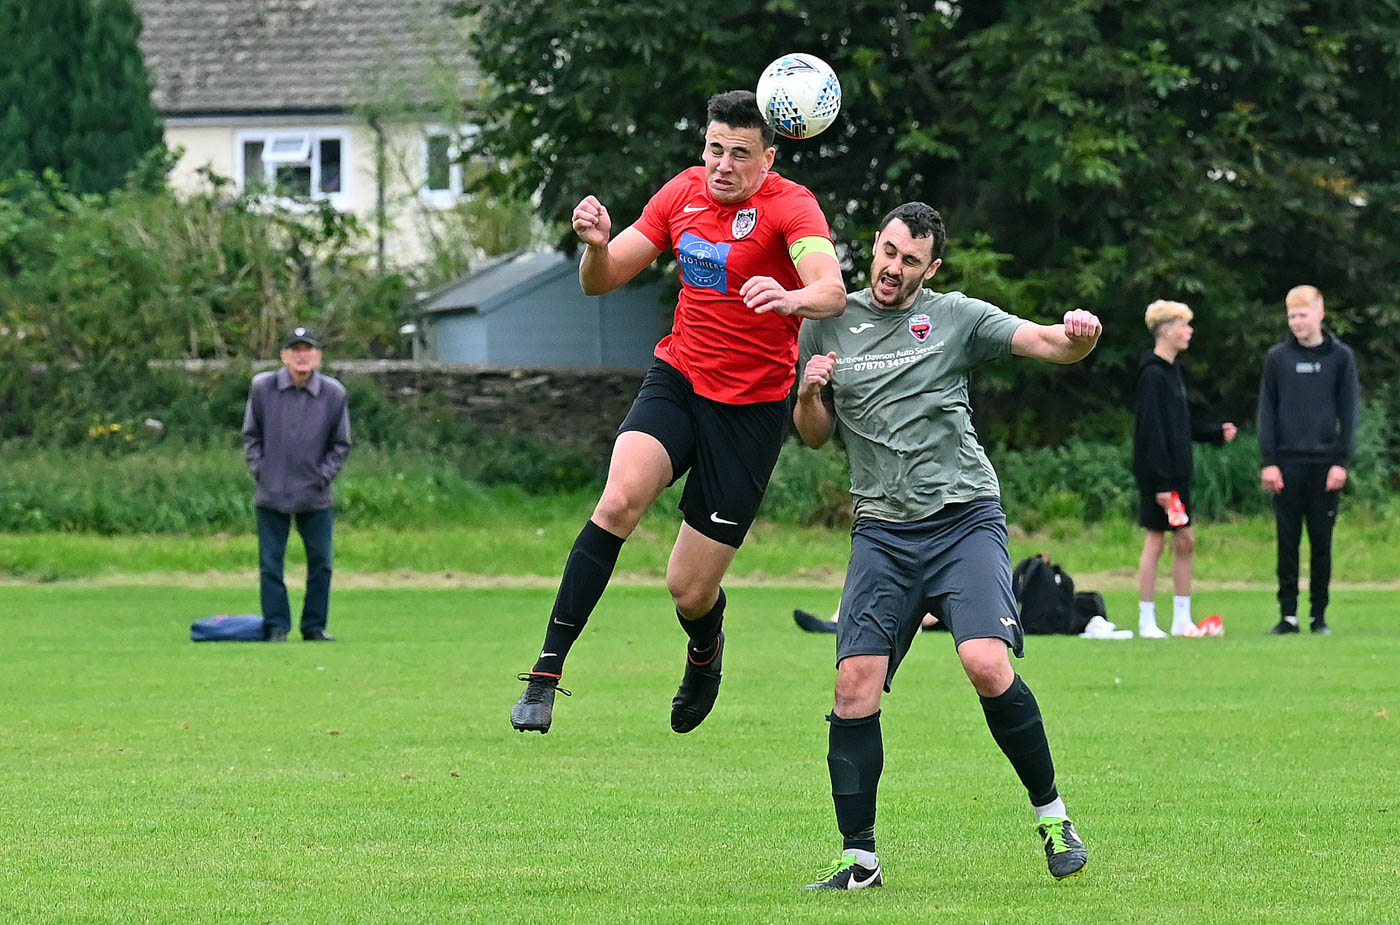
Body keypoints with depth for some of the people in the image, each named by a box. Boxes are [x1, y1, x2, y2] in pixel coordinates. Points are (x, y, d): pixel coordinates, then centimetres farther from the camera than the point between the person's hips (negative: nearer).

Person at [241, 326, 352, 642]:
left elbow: (340, 444, 8)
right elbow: (251, 435, 9)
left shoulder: (334, 394, -2)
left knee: (321, 562, 5)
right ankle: (277, 626, 8)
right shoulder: (262, 387, -2)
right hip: (271, 495, 0)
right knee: (270, 563, 1)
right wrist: (259, 470, 0)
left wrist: (323, 476, -2)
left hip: (315, 497, 0)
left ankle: (315, 626, 15)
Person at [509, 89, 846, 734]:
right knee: (621, 498, -28)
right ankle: (547, 671, -26)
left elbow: (832, 292, -32)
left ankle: (704, 653, 37)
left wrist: (790, 298, -55)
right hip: (678, 378, 3)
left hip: (752, 406, -3)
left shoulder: (790, 206, -14)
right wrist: (597, 244, -17)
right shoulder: (684, 193, 2)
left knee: (690, 588, -3)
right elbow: (601, 281, 7)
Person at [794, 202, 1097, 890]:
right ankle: (859, 859, 0)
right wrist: (808, 394, -3)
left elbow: (1047, 343, -5)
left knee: (987, 665, -21)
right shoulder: (828, 326, 10)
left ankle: (1051, 812, -2)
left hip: (964, 518, -2)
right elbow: (815, 435, 19)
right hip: (881, 530, 2)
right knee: (855, 684, -10)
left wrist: (1077, 336, -29)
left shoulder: (956, 317, 3)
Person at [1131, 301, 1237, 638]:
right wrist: (1161, 482, -22)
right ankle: (1147, 622, 2)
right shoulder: (1153, 375, -15)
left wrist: (1217, 433, 11)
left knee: (1185, 540, 10)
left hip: (1178, 472, 9)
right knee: (1155, 541, -4)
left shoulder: (1172, 370, 14)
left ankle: (1182, 619, 15)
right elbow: (1152, 431, -20)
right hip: (1159, 475, -9)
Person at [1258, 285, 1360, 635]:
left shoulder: (1340, 357, 4)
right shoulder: (1278, 357, 5)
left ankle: (1320, 614, 8)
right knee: (1287, 541, 1)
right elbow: (1267, 411, 4)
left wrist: (1342, 461, -4)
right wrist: (1268, 461, -4)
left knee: (1322, 541, 3)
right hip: (1287, 462, 0)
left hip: (1325, 462, 0)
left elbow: (1349, 411, 4)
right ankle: (1288, 613, 4)